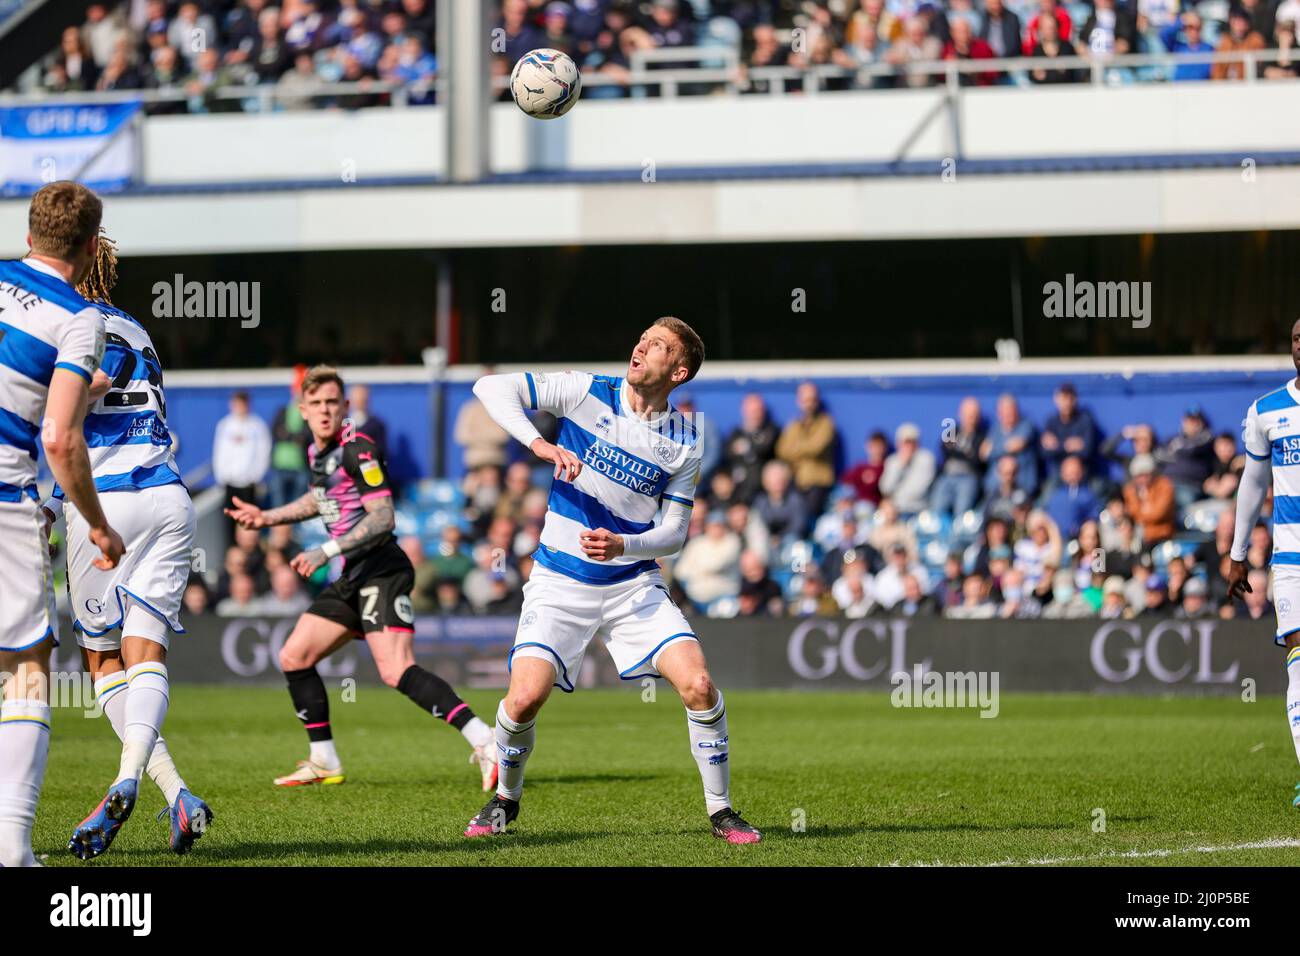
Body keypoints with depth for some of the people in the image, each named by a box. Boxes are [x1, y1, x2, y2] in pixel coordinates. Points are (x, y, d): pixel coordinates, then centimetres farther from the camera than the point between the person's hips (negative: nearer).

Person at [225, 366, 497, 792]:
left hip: (382, 573, -10)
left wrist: (326, 551, -26)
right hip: (351, 580, 10)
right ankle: (325, 763, 20)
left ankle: (484, 743, -33)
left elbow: (383, 517, -22)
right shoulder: (316, 452, 14)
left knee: (396, 671, -25)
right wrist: (267, 517, 34)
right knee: (293, 658, 11)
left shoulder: (357, 450, -13)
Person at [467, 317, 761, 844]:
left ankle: (720, 810, 3)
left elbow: (675, 531, 2)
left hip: (634, 583, 1)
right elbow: (493, 386, -12)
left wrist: (622, 545, -18)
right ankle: (505, 799, 12)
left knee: (698, 685, -16)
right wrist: (540, 444, -26)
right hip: (561, 582, -1)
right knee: (525, 697, -17)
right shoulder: (587, 393, -7)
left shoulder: (683, 444, -2)